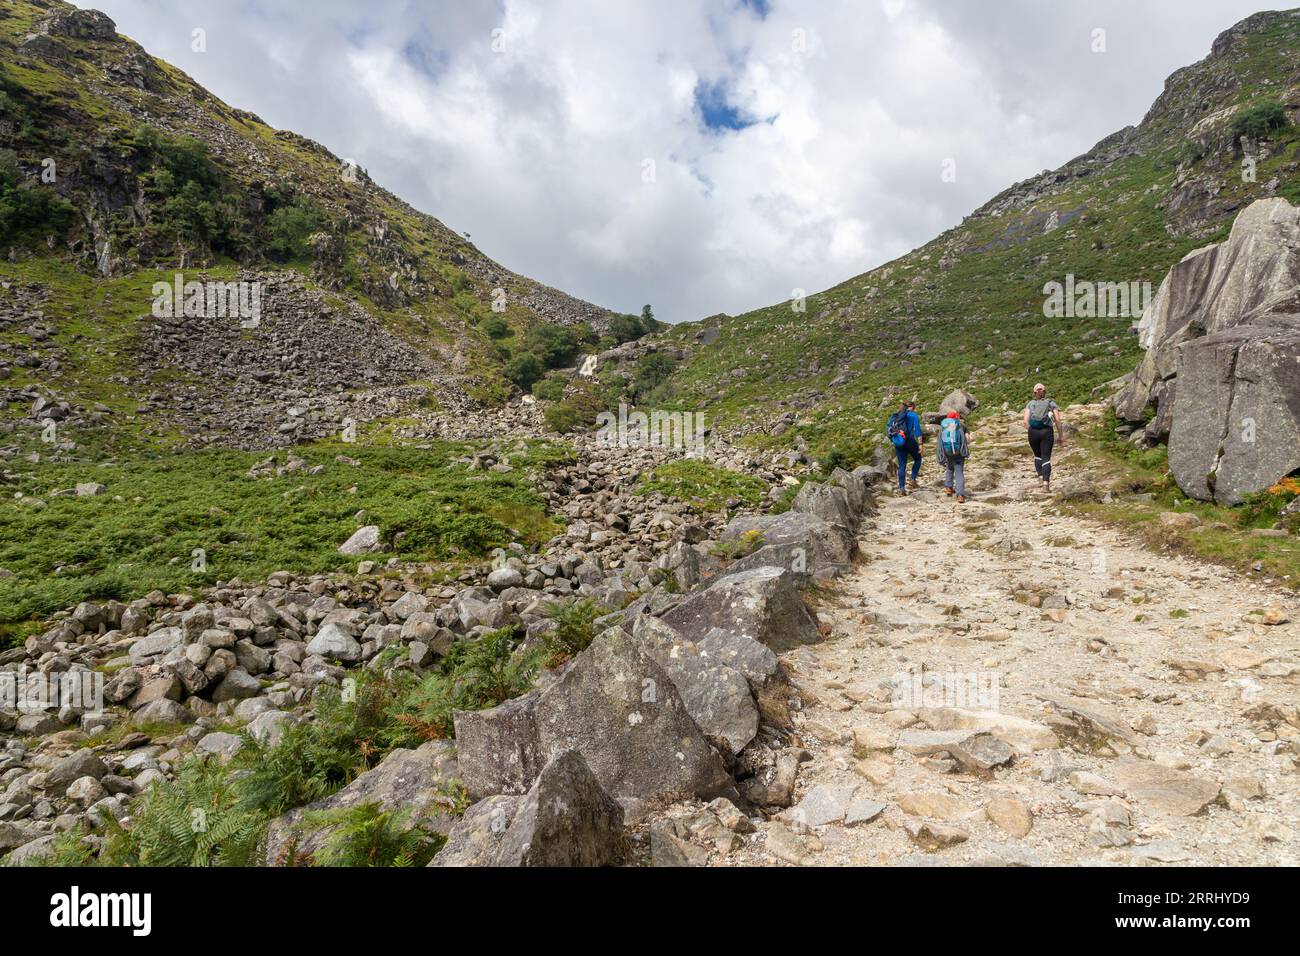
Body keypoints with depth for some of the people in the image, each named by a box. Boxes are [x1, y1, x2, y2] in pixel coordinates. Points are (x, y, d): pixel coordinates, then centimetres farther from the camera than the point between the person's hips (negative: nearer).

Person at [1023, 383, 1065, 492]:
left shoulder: (1030, 404, 11)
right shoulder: (1051, 403, 11)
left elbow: (1026, 421, -1)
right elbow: (1057, 420, 1)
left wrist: (1031, 433, 12)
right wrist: (1061, 436, 5)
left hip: (1033, 432, 1)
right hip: (1047, 432, -1)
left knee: (1037, 455, 23)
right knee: (1046, 458, -1)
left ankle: (1040, 476, 10)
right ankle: (1046, 483, -16)